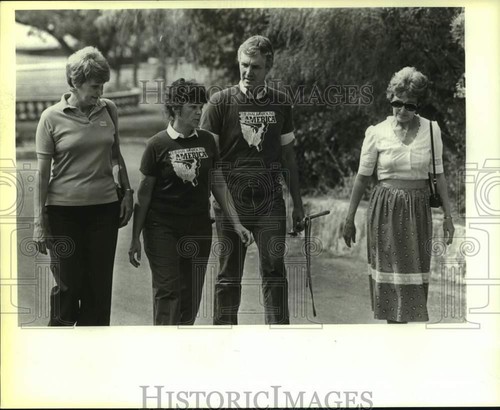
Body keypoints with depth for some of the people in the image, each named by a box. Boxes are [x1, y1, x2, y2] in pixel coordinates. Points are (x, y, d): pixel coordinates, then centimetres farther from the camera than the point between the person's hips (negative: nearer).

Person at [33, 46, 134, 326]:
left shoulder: (109, 110, 4)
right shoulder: (52, 118, -5)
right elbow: (43, 172, -3)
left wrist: (127, 192, 12)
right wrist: (40, 222, -5)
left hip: (105, 208, 3)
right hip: (64, 211, -3)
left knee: (100, 285, 5)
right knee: (69, 285, -1)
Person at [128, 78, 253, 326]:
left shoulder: (206, 141, 5)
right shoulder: (158, 145, -6)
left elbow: (218, 185, 12)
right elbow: (144, 193, -1)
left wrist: (236, 223, 8)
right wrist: (135, 238, -1)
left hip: (198, 229, 4)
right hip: (162, 229, -4)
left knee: (191, 296, 5)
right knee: (167, 291, -11)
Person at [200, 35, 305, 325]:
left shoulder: (280, 103, 8)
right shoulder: (221, 102, -1)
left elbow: (288, 156, 15)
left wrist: (298, 204, 14)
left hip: (270, 199, 2)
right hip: (231, 199, -2)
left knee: (274, 270, -3)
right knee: (229, 274, 5)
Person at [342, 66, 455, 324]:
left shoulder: (431, 130, 1)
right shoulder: (377, 133, -4)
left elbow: (438, 174, 7)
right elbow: (362, 177, 3)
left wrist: (448, 214, 4)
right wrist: (349, 219, 4)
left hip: (418, 209, 2)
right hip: (386, 207, -2)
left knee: (416, 273, 5)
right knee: (391, 273, 1)